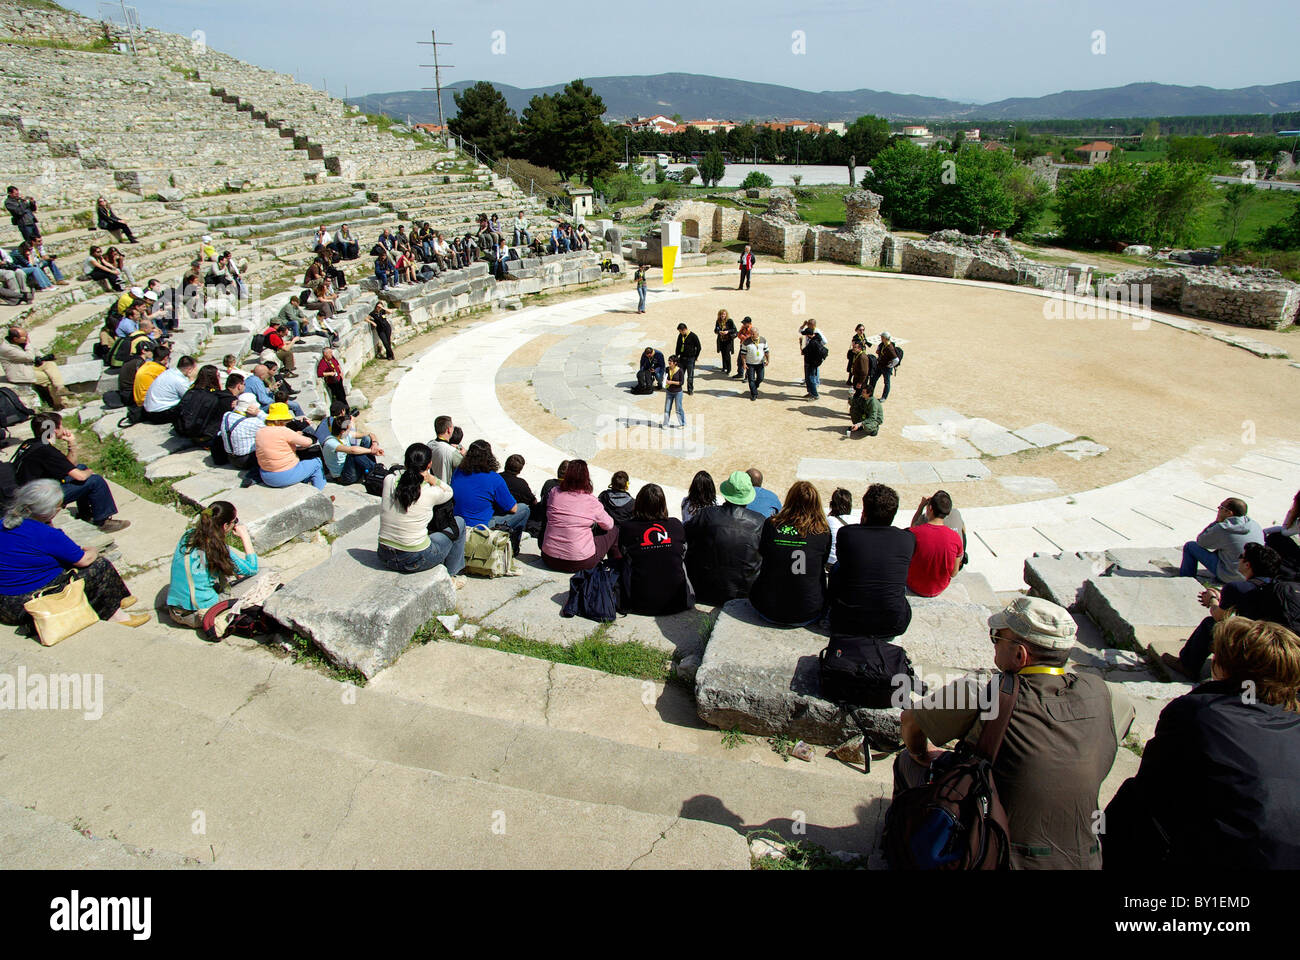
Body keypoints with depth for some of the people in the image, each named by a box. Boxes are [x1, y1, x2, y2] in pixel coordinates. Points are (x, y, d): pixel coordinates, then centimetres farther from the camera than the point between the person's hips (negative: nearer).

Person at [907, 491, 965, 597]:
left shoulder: (914, 533, -27)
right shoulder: (955, 537, -21)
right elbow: (953, 573, -9)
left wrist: (921, 506, -2)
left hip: (914, 587, -2)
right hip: (940, 589, 2)